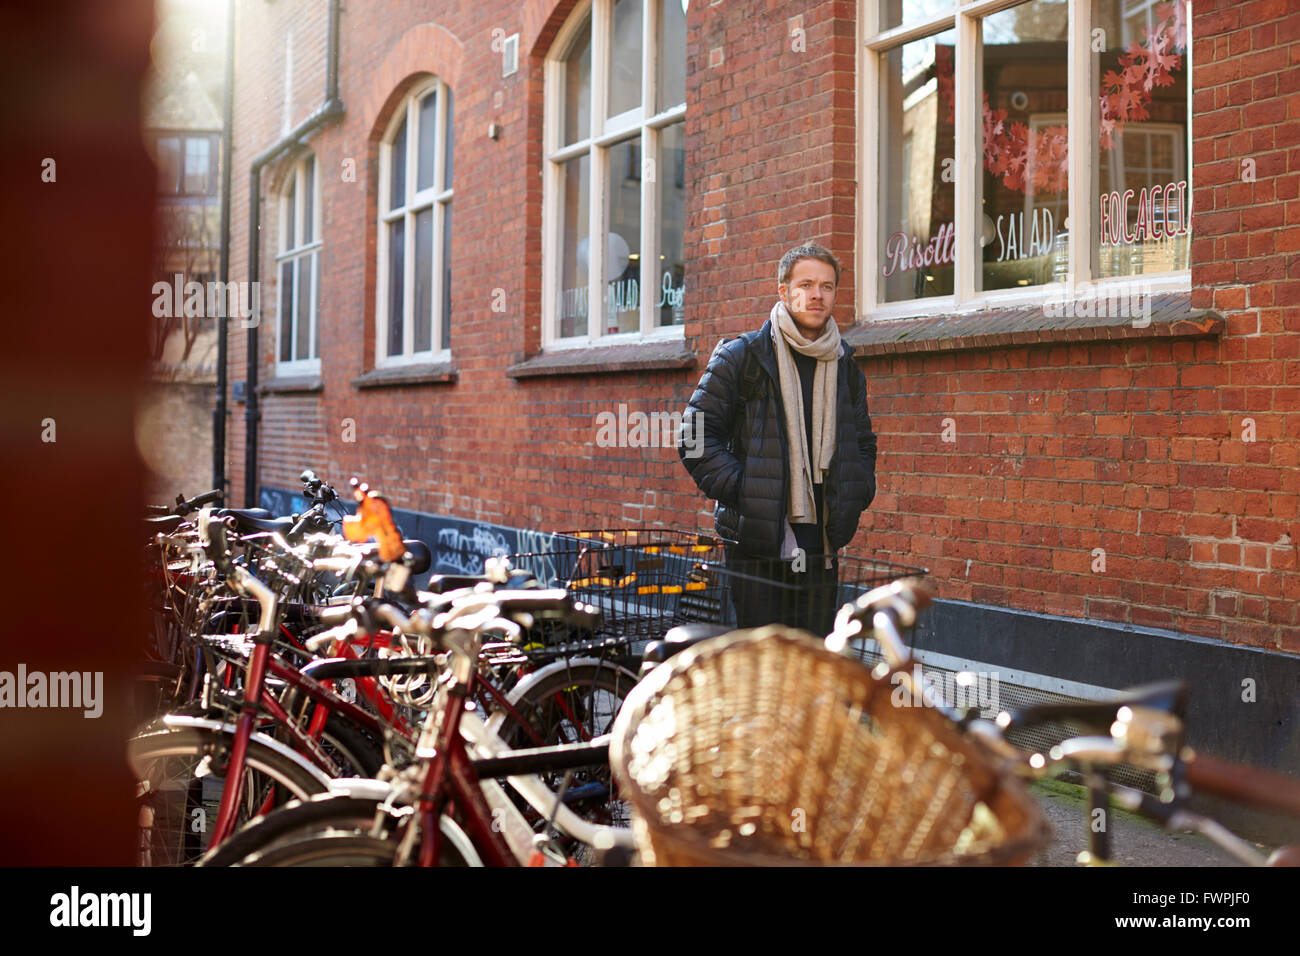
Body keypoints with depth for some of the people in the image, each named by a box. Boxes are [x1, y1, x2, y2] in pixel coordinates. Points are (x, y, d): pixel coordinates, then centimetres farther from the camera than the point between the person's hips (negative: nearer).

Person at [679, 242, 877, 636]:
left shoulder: (846, 368, 14)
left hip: (820, 548, 5)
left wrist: (856, 495, 9)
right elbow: (695, 437, -4)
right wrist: (739, 489, -14)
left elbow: (864, 443, 26)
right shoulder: (740, 357, -2)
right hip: (756, 548, -4)